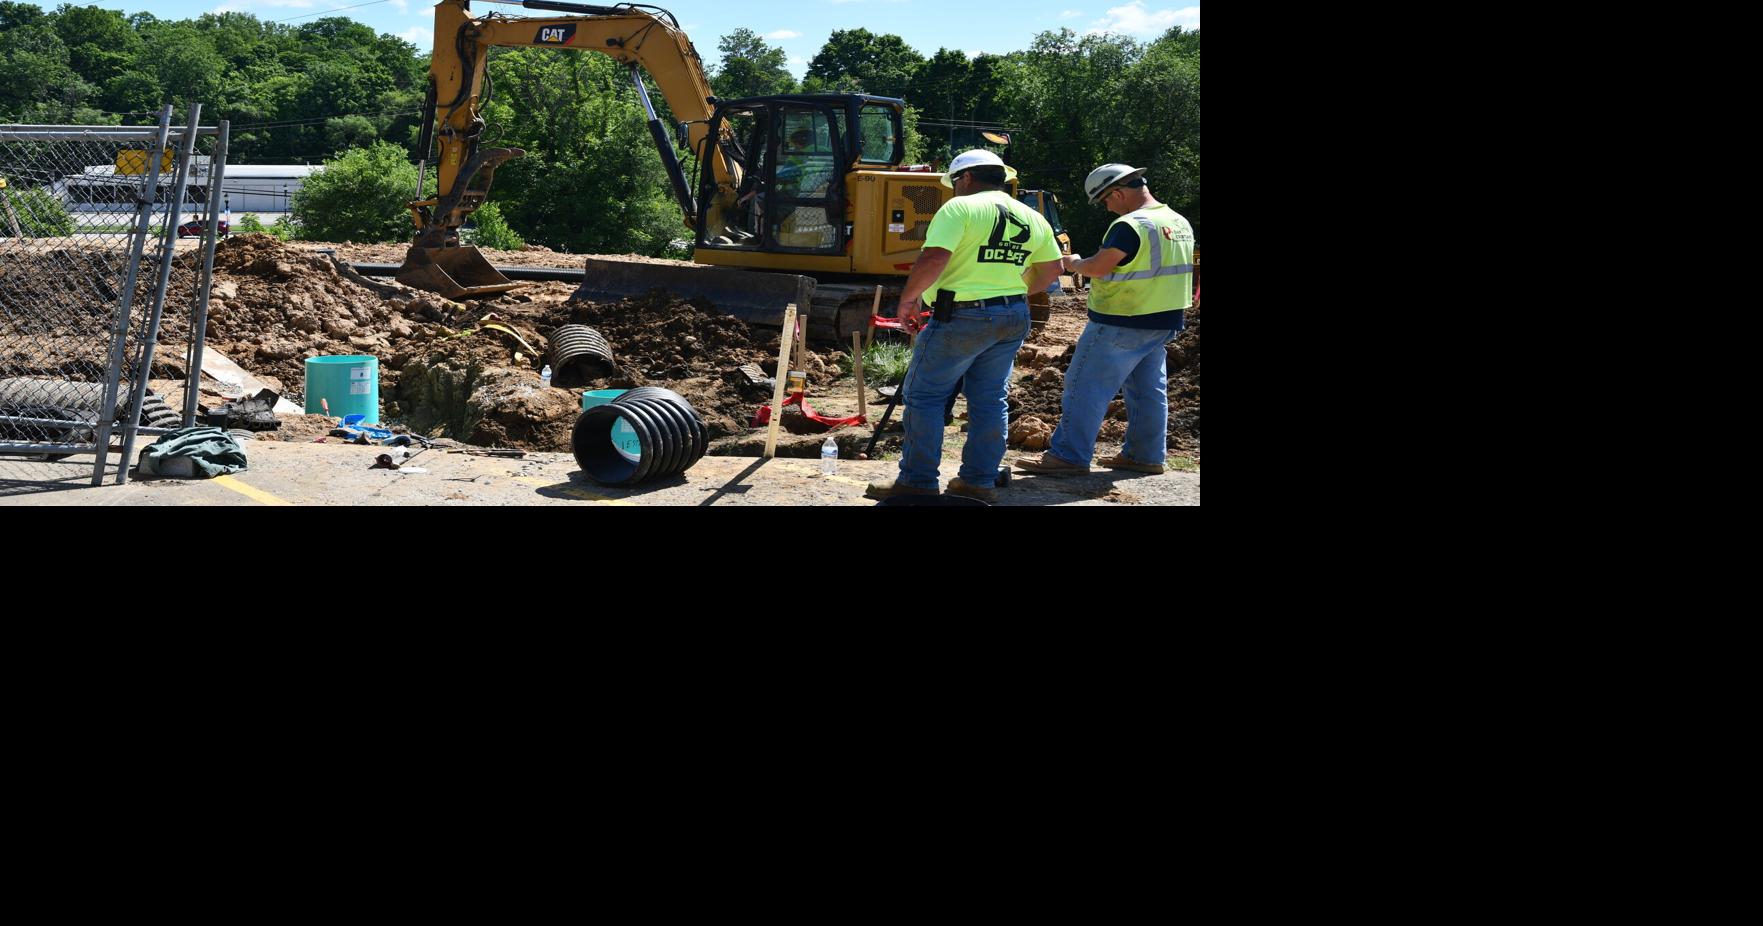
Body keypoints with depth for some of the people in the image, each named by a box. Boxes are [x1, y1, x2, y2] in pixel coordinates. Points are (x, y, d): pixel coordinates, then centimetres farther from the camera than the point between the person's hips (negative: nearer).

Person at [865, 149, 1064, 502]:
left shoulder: (960, 208, -11)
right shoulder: (1032, 218, 11)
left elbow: (933, 259, -22)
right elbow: (1050, 269, 17)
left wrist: (908, 300, -11)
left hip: (962, 317, -7)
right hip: (1013, 318, 7)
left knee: (924, 395, 2)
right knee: (989, 400, 13)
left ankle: (917, 480, 2)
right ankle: (979, 480, 15)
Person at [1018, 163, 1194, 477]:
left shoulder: (1130, 225, -19)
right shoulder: (1180, 223, 9)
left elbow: (1098, 267, -20)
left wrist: (1075, 263, 0)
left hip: (1121, 323, -9)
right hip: (1164, 322, 9)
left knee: (1086, 386, -4)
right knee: (1149, 390, 15)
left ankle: (1068, 456, -4)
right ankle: (1146, 455, 20)